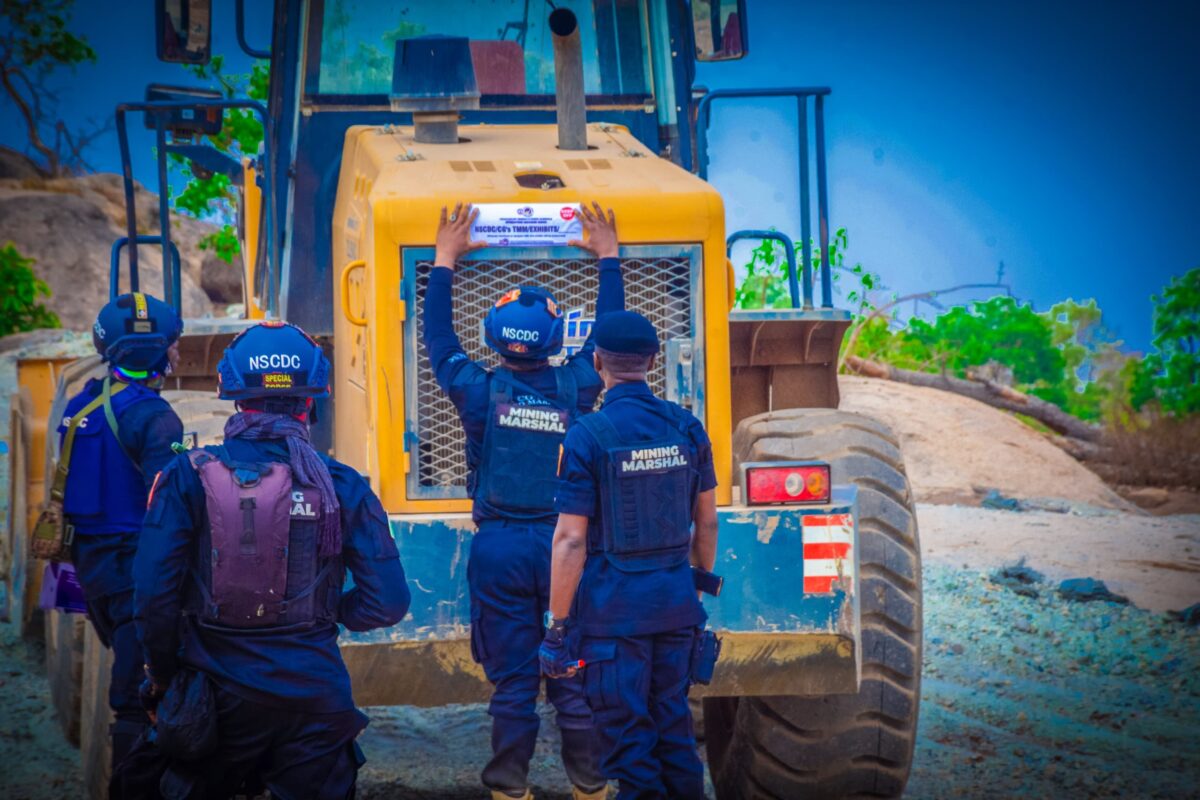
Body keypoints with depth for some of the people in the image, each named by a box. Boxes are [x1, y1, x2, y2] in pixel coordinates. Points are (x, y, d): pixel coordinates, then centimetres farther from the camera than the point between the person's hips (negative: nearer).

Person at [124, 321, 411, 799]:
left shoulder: (189, 478, -7)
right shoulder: (341, 487, -4)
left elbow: (154, 597, -12)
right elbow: (387, 602, -5)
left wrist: (162, 676, 4)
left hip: (219, 694, 0)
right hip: (315, 698, 0)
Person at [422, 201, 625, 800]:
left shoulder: (480, 391, -6)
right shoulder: (574, 388, -4)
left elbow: (438, 339, 10)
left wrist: (445, 260, 18)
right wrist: (607, 259, 23)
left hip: (500, 548, -1)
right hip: (563, 545, 1)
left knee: (512, 677, 3)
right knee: (574, 673, 6)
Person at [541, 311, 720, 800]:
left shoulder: (588, 436, -12)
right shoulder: (686, 429, 2)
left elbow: (571, 542, -13)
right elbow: (706, 524, 12)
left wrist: (558, 626, -9)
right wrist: (703, 585, 27)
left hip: (614, 608, -5)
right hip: (676, 603, 5)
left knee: (627, 740, 1)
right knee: (673, 725, 16)